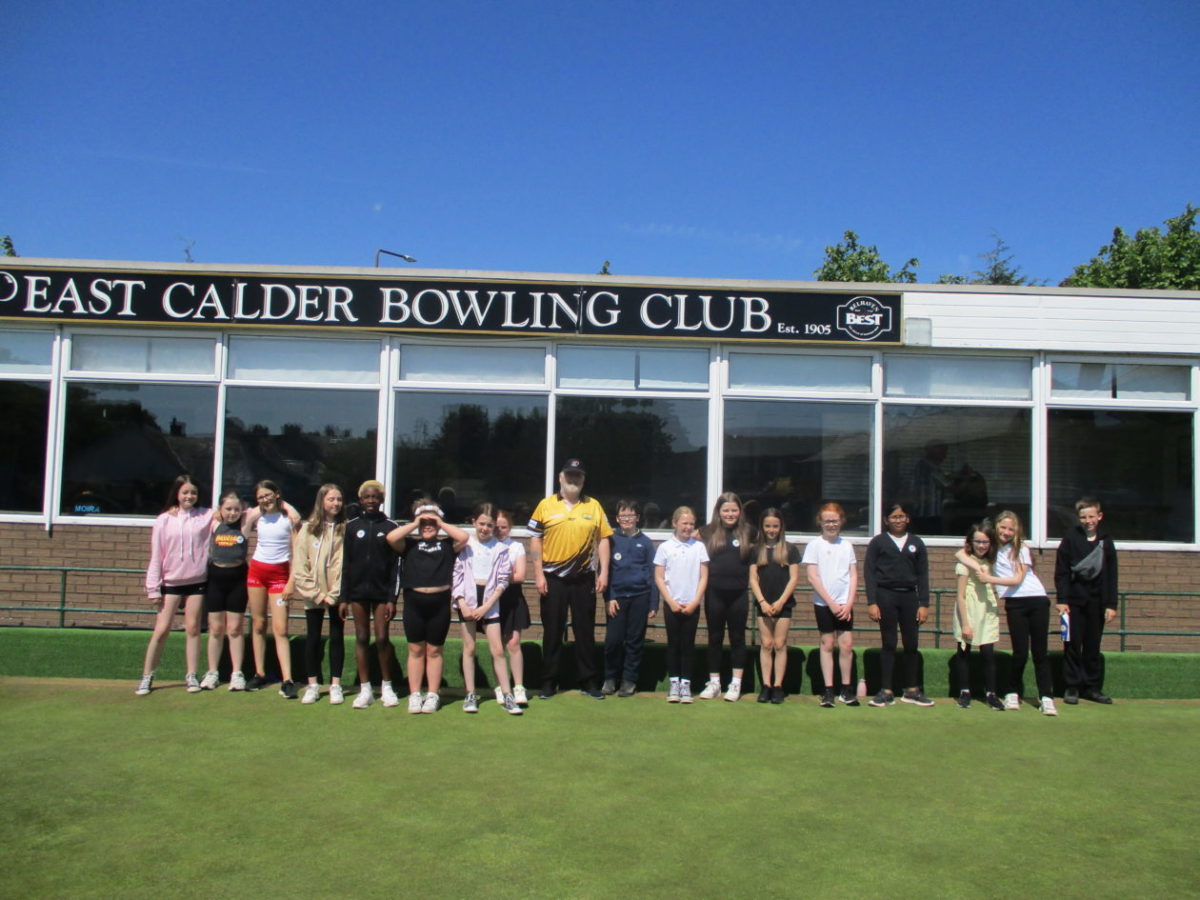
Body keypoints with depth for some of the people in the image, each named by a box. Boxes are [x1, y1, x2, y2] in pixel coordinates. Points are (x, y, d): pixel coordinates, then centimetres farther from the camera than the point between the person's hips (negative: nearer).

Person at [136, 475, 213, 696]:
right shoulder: (164, 520, -2)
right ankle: (147, 677, 10)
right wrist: (153, 589, -4)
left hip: (197, 581, 1)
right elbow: (156, 556, -2)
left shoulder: (207, 516, 0)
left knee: (193, 628, 6)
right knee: (161, 629, 0)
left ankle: (192, 676, 13)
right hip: (170, 582, -1)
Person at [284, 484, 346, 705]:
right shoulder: (308, 529, 1)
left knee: (337, 637, 5)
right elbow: (299, 565, -2)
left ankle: (335, 685, 12)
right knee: (312, 638, 7)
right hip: (312, 593, 1)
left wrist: (335, 593, -12)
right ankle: (313, 685, 16)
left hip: (337, 594, -1)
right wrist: (317, 593, -9)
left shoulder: (345, 530, -1)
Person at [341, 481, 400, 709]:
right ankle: (365, 690, 11)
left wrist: (392, 598, -6)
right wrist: (344, 597, 2)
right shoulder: (352, 526, 6)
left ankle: (387, 686, 11)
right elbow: (346, 564, 7)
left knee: (382, 639, -3)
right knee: (361, 638, 5)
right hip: (358, 591, 2)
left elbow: (394, 565, 0)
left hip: (382, 591, -2)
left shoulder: (390, 527, 1)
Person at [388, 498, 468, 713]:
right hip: (414, 601, 1)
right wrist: (414, 524, -1)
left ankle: (433, 695, 14)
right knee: (415, 650, 7)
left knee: (434, 650, 7)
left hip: (439, 602, -1)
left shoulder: (447, 545, 8)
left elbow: (464, 537, -10)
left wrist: (442, 524, -1)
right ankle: (414, 695, 14)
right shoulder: (410, 544, 9)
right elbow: (391, 537, -8)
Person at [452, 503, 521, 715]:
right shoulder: (465, 545, 1)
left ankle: (507, 697, 3)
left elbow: (503, 580, 0)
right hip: (467, 601, 0)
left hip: (490, 602, 0)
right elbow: (456, 575, -1)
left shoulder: (500, 548, 1)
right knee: (469, 648, 5)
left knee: (498, 650, -2)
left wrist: (486, 606, -7)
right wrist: (462, 604, -11)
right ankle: (470, 695, 13)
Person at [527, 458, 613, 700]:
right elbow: (535, 540, 2)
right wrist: (538, 574, -4)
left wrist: (604, 572, -1)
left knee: (585, 630, 8)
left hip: (584, 578, 1)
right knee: (552, 631, 6)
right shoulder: (546, 505, 2)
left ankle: (588, 680, 17)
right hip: (553, 578, -1)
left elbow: (603, 539, 6)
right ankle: (549, 682, 15)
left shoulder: (594, 506, 6)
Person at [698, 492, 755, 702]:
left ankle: (736, 684, 14)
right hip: (714, 593, 0)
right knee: (715, 638, 9)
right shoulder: (708, 532, 3)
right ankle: (714, 683, 18)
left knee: (737, 638, 7)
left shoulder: (748, 532, 3)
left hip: (739, 594, 0)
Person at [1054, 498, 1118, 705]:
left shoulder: (1106, 542, 7)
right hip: (1075, 600, -2)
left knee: (1093, 645, 8)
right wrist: (1062, 600, -9)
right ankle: (1072, 687, 7)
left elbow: (1111, 577, 8)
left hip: (1097, 600, 2)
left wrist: (1111, 605, 2)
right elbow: (1061, 572, -2)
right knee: (1072, 644, 0)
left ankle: (1091, 686, 17)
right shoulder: (1070, 539, 0)